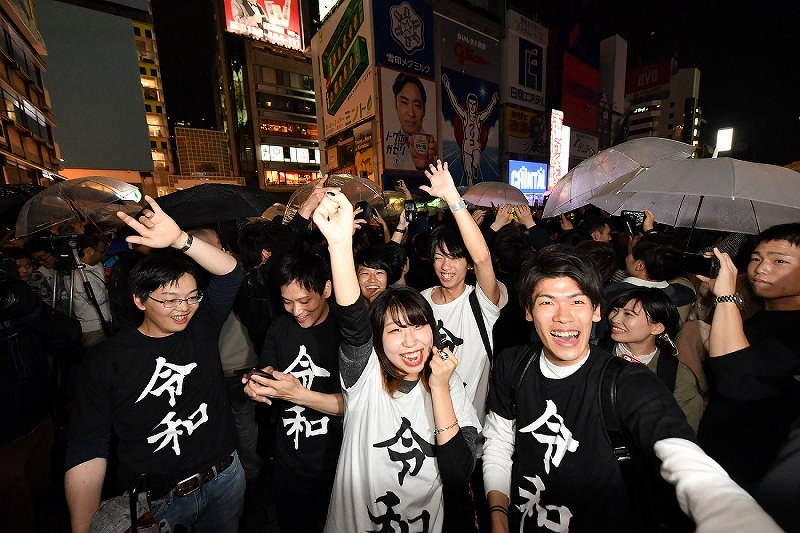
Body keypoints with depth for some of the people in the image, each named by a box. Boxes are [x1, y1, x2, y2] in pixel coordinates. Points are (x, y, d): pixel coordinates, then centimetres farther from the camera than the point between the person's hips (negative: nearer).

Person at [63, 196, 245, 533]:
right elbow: (87, 450, -9)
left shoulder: (202, 328, -7)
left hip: (226, 476, 3)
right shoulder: (106, 360, -11)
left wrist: (180, 240, -32)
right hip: (156, 503, -2)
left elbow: (229, 273, -19)